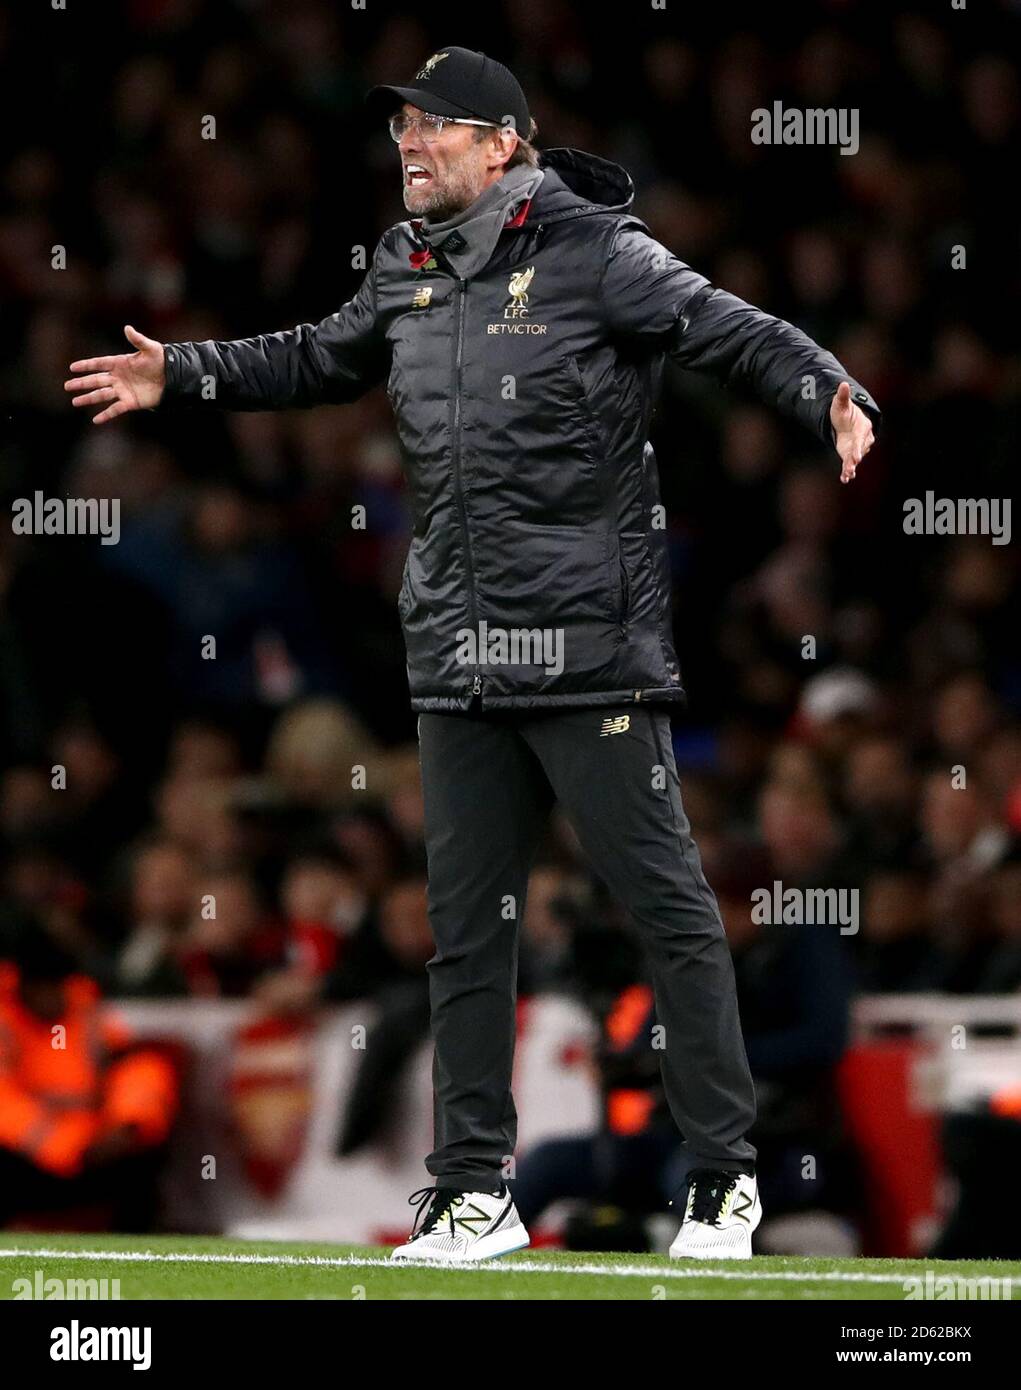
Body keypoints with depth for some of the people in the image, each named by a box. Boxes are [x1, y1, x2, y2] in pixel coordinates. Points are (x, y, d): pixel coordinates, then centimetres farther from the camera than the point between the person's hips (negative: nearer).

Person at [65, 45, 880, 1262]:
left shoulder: (595, 257, -8)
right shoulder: (408, 273, 13)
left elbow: (739, 333, -13)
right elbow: (322, 361, 32)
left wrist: (830, 398, -30)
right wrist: (183, 377, 33)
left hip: (591, 656, -7)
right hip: (456, 660, 7)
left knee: (670, 907, -3)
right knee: (465, 929, 9)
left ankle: (723, 1178, 5)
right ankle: (474, 1194, 17)